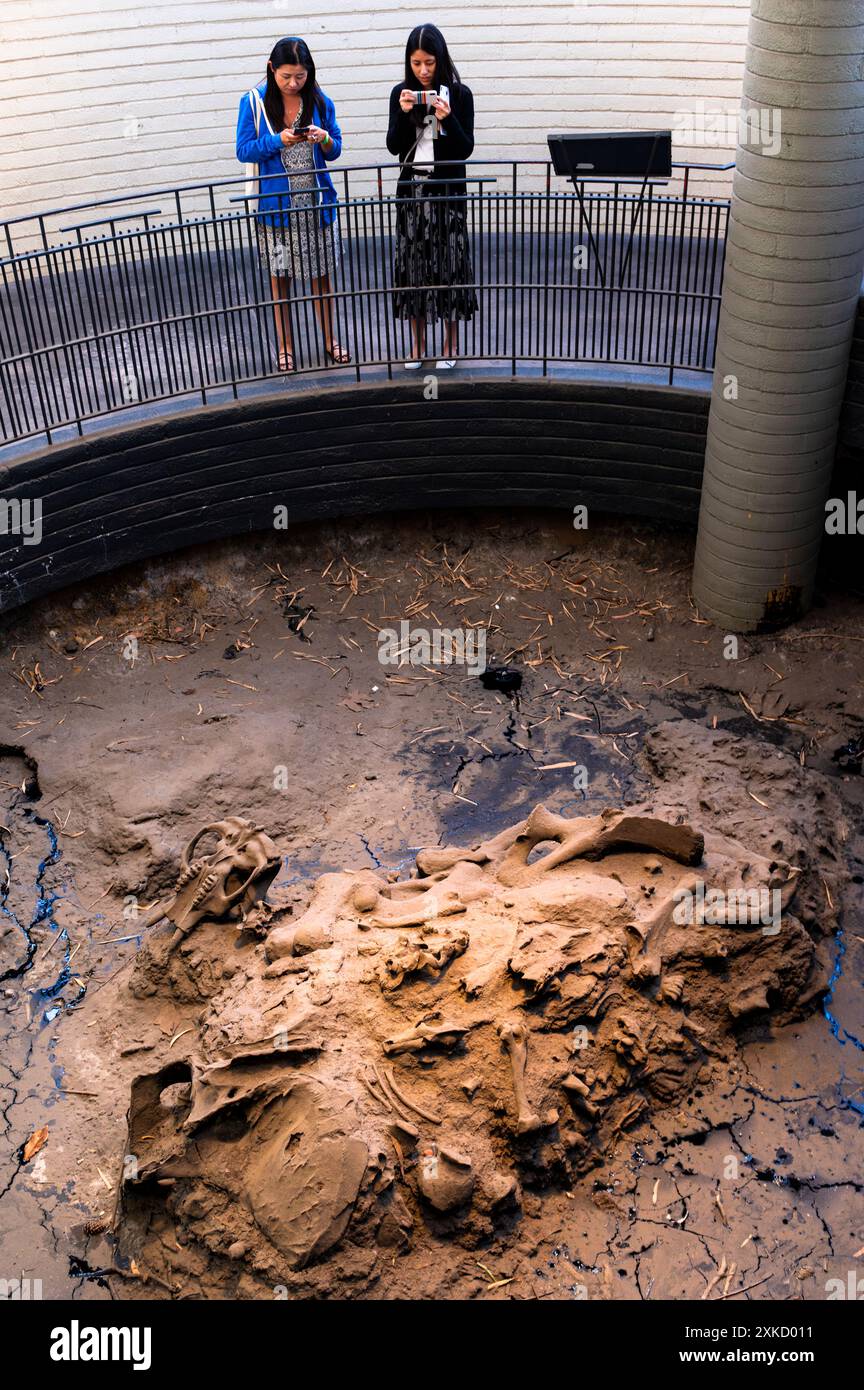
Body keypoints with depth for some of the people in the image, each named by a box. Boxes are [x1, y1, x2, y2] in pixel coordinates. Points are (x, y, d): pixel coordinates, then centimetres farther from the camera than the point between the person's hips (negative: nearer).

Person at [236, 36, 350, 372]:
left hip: (317, 203, 2)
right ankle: (285, 346, 20)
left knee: (321, 273, 10)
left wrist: (325, 140, -17)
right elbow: (244, 151, -5)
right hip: (276, 204, -2)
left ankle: (329, 339, 26)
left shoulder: (319, 100, 0)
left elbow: (335, 150, 6)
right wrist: (279, 141, -20)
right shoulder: (254, 102, -7)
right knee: (279, 277, 8)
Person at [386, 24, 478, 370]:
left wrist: (447, 119, -22)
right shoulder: (401, 93, 3)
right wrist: (403, 113, -17)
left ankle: (450, 343, 13)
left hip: (447, 190, -2)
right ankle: (417, 341, 14)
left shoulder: (459, 94, -4)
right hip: (411, 190, 2)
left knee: (448, 262, 1)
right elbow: (393, 146, -2)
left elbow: (466, 149, -7)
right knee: (411, 262, 3)